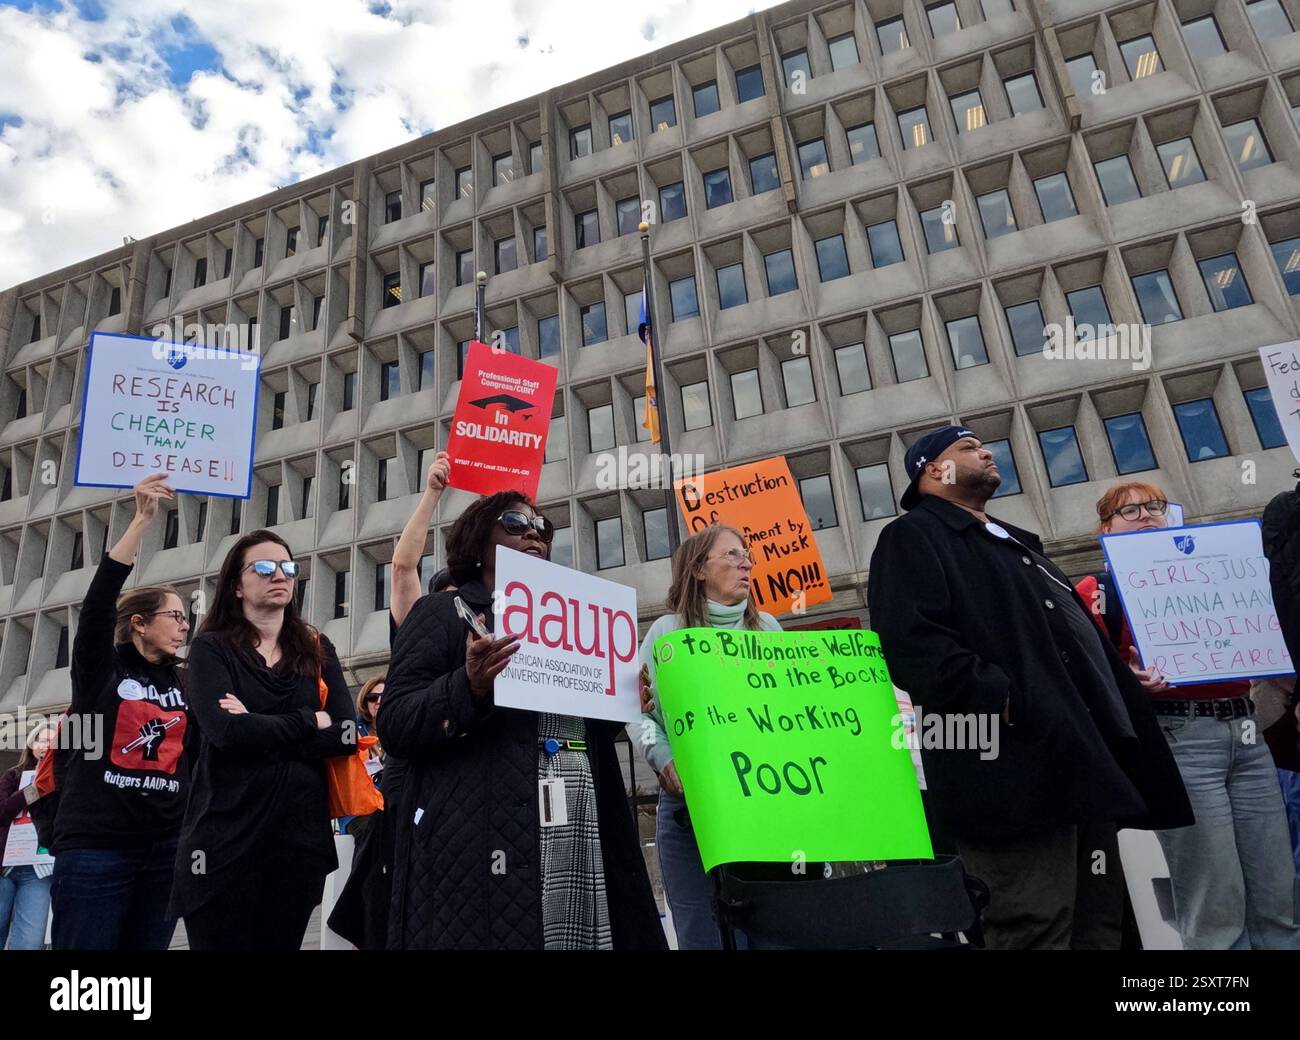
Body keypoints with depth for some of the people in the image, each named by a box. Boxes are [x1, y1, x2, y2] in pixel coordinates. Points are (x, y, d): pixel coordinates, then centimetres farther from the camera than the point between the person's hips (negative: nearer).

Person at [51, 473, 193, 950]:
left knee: (148, 945, 9)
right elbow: (98, 601, -15)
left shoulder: (184, 685, 11)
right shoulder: (101, 669, 0)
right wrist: (142, 519, -23)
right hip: (96, 846, -4)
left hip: (166, 848, 5)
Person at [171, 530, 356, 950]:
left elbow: (348, 735, -5)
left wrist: (258, 731, -12)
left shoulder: (317, 649, 9)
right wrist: (313, 721, -8)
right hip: (226, 835, -3)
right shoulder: (212, 648, 1)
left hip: (301, 834, 3)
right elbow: (225, 730, -17)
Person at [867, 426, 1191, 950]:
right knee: (1038, 927, -8)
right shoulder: (913, 538, -3)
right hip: (1019, 768, -10)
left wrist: (1124, 687, 21)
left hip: (1086, 755, 10)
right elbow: (911, 642, -20)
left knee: (1098, 921, 15)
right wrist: (1003, 700, -24)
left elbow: (1082, 636, 33)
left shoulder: (1013, 542, 28)